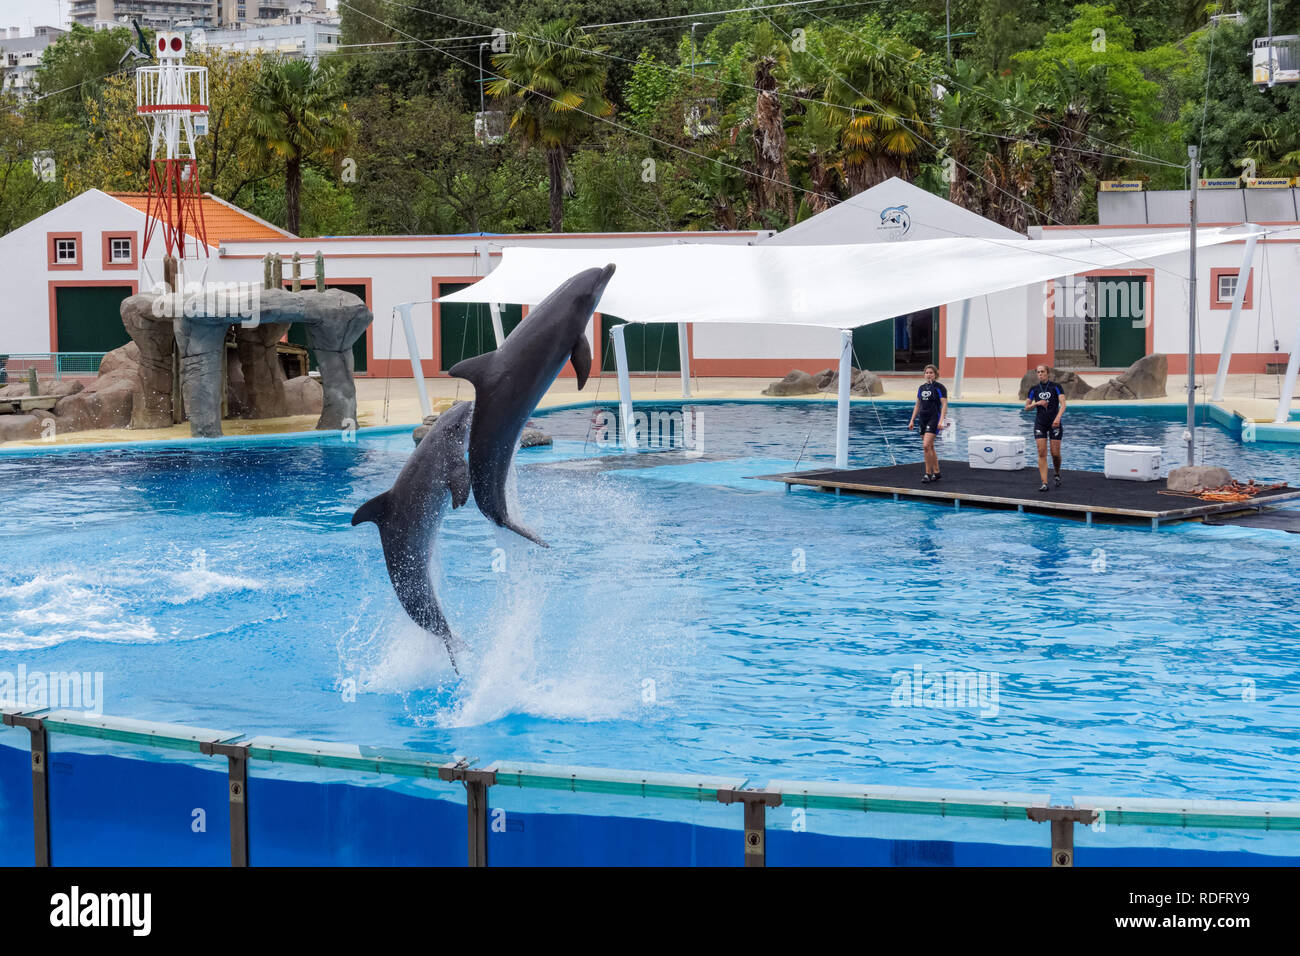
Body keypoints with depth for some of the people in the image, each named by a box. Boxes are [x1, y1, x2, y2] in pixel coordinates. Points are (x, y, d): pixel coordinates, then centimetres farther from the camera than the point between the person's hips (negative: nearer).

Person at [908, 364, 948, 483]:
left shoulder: (939, 387, -6)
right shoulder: (921, 388, 13)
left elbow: (944, 405, -11)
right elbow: (917, 405, 19)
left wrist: (941, 420, -20)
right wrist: (912, 420, 14)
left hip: (934, 418, -7)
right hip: (923, 419, 7)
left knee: (926, 445, -17)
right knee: (930, 447, 11)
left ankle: (928, 473, -12)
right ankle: (936, 472, 20)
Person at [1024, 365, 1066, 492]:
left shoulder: (1056, 387, -3)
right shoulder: (1034, 390, 6)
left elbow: (1063, 404, -13)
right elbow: (1026, 407, 11)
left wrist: (1058, 417, -29)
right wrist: (1037, 403, -8)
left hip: (1054, 424, -2)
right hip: (1040, 424, 2)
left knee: (1055, 454, -1)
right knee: (1042, 453, -8)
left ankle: (1057, 474, 29)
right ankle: (1044, 483, -8)